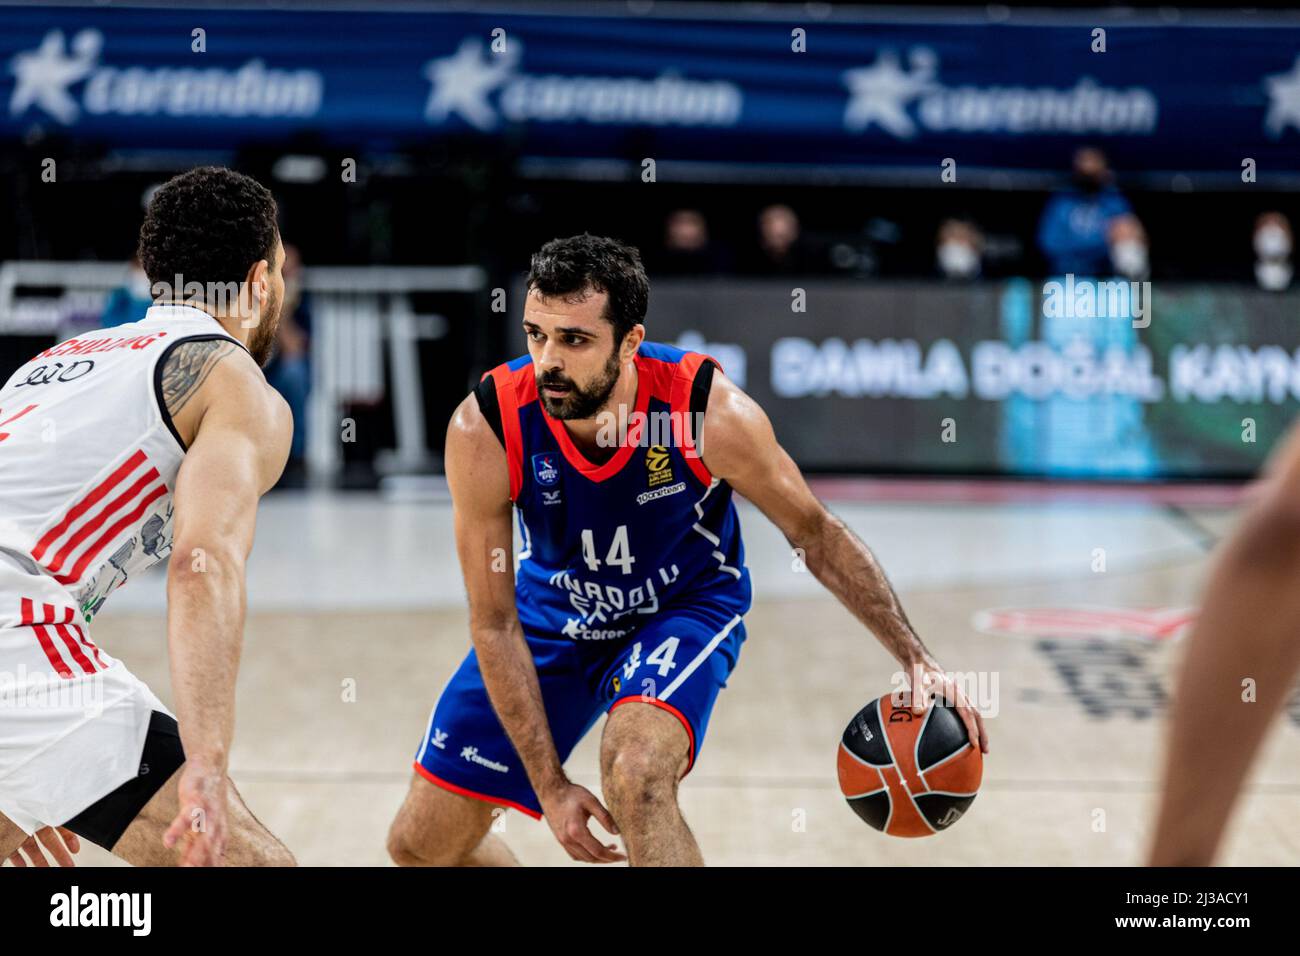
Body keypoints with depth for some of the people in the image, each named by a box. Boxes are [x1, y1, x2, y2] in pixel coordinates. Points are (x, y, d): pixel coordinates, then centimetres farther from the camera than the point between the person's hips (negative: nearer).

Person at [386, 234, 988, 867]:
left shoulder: (713, 413, -31)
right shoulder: (484, 429, -29)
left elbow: (816, 535, -13)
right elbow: (494, 624, -20)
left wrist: (917, 660, -18)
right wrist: (549, 786, -22)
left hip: (685, 605, -2)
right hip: (554, 609, 3)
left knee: (636, 777, -34)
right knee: (420, 845, 6)